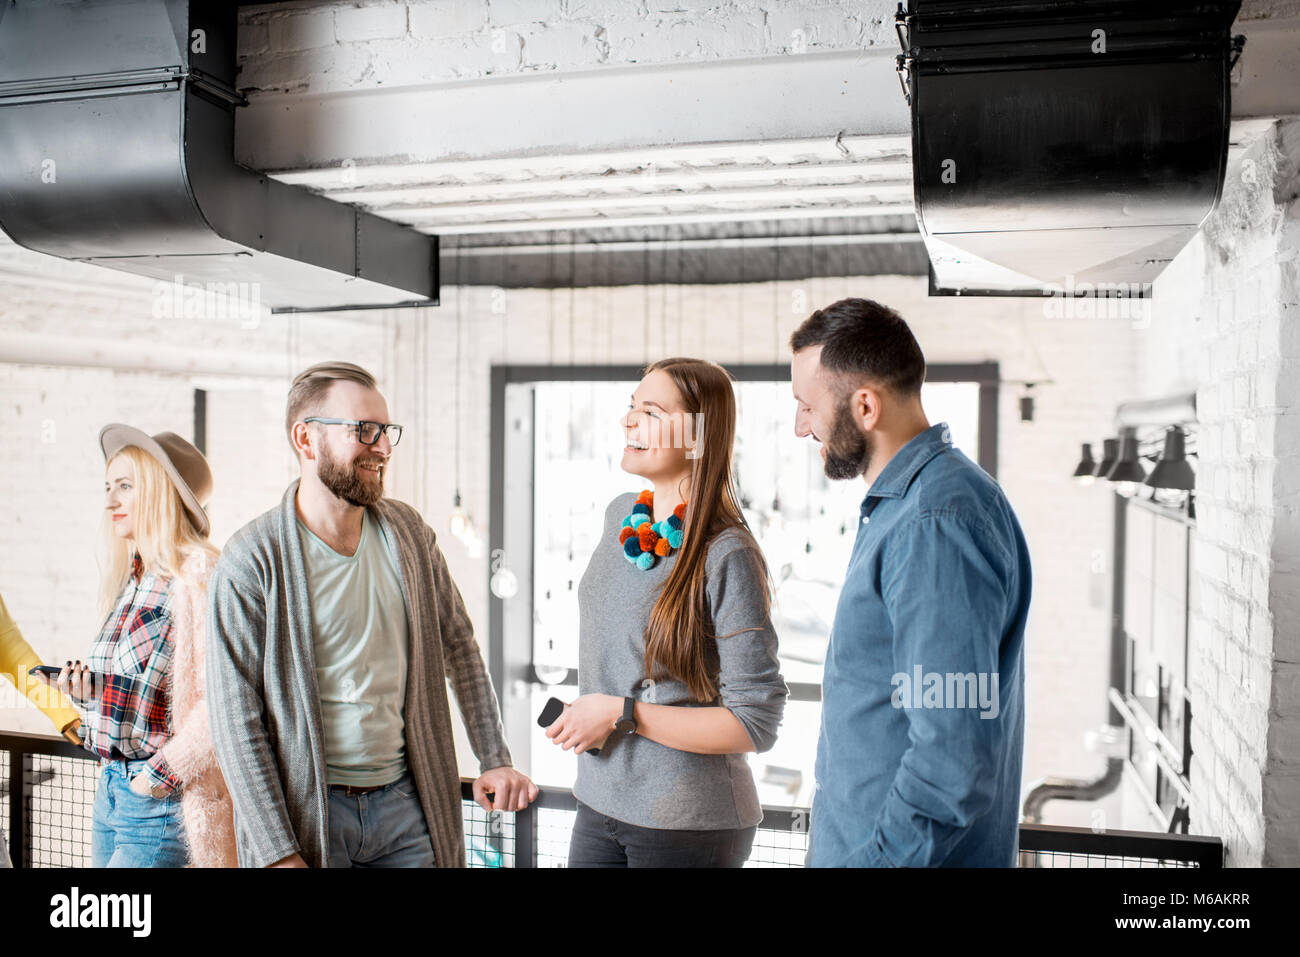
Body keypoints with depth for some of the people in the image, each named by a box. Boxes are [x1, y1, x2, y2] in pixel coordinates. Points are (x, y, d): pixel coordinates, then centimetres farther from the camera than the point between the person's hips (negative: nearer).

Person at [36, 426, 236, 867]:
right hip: (111, 789, 8)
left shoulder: (200, 576, -16)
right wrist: (88, 693, 1)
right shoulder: (127, 580, 11)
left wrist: (159, 775, -17)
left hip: (164, 800, -8)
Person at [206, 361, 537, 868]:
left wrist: (495, 759, 8)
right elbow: (237, 720, -12)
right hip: (306, 809, -3)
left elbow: (460, 647, 11)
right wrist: (279, 854, -14)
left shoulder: (407, 531, 2)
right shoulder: (251, 559, -11)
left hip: (407, 802, 4)